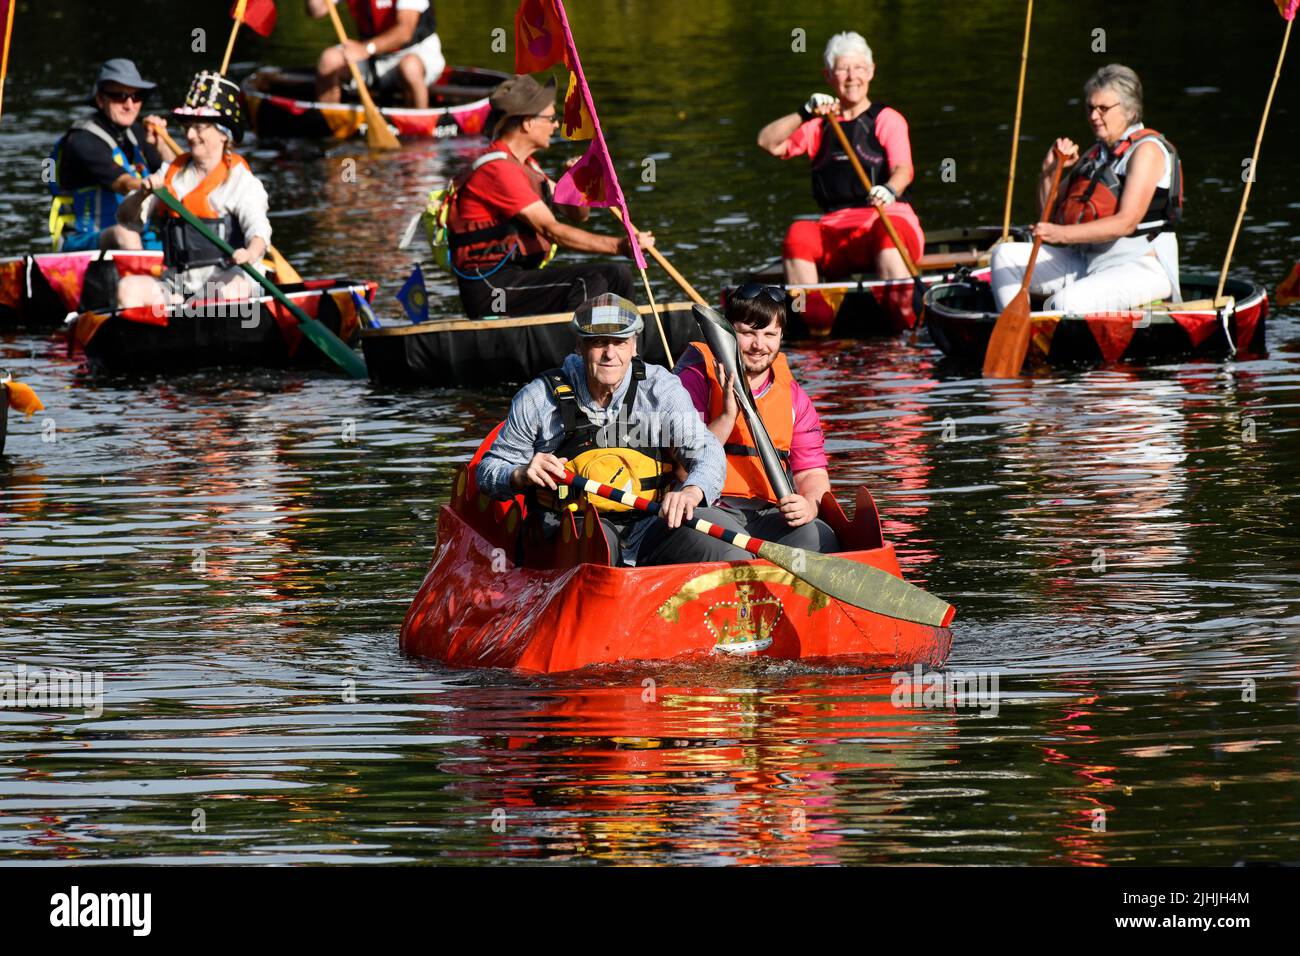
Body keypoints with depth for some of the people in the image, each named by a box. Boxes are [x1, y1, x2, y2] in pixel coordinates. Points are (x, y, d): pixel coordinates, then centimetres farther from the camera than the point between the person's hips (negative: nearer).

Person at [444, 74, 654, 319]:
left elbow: (577, 214, 18)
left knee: (618, 275, 4)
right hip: (489, 287, -10)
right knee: (589, 283, -26)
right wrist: (619, 246, -27)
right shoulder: (498, 170, -16)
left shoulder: (525, 165, 18)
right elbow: (551, 230, -22)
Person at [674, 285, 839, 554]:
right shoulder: (697, 378, 0)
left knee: (819, 538, -25)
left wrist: (809, 505, -12)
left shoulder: (793, 396, 14)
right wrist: (727, 417, -21)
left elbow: (812, 472, 12)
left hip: (769, 512, 4)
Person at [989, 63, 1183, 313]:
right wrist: (1050, 170, 2)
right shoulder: (1095, 154, 18)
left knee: (1065, 303, -34)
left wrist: (1063, 234, -31)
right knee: (1005, 257, -1)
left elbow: (1126, 223, -22)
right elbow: (1049, 214, 20)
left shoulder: (1147, 150, -9)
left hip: (1139, 268, -9)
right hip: (1084, 262, 9)